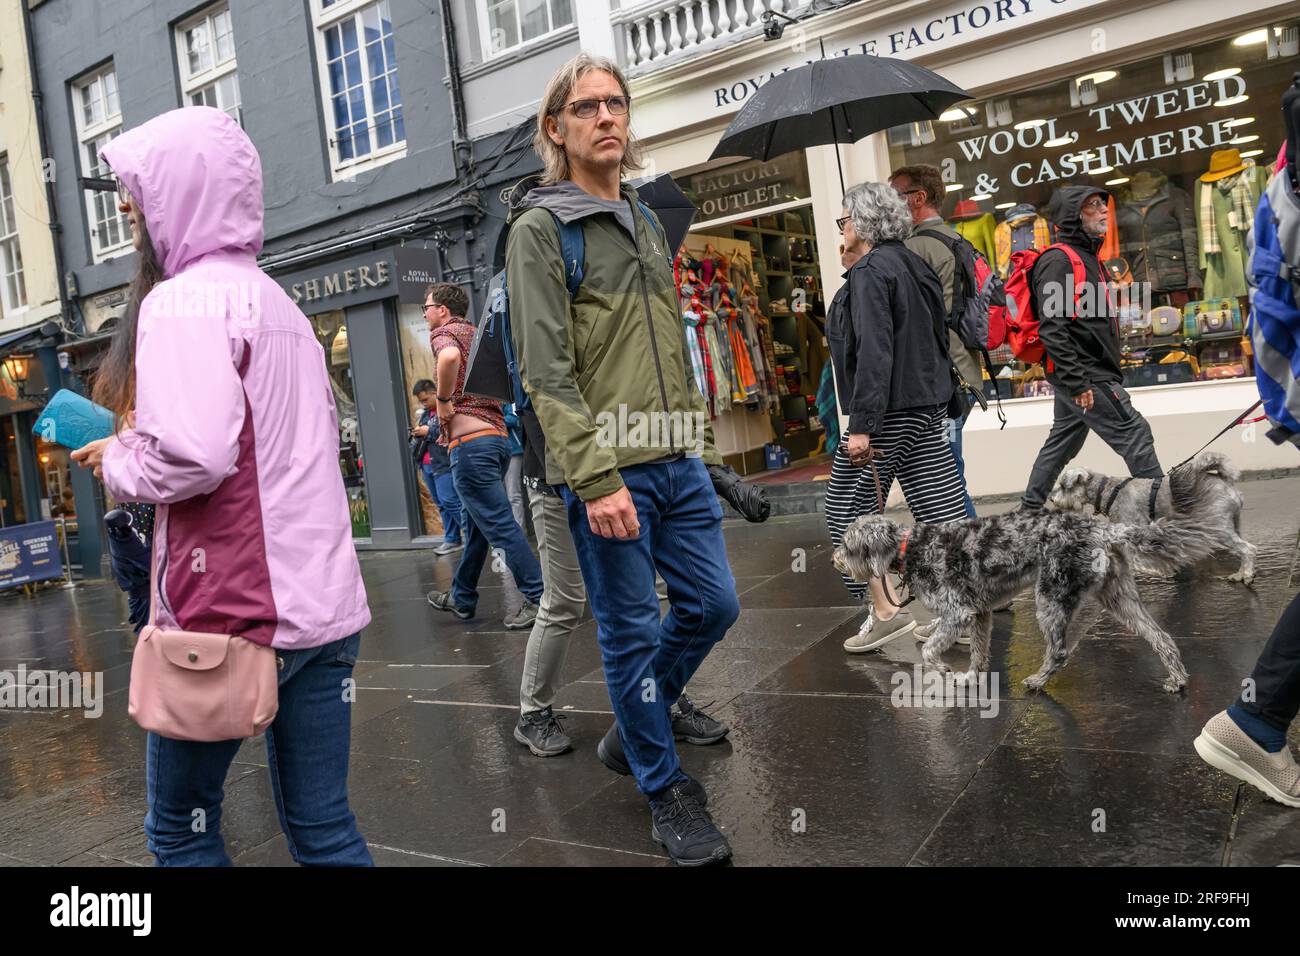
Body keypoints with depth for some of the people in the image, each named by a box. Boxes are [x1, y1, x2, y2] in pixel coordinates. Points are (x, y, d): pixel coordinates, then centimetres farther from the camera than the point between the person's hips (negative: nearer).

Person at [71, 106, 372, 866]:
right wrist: (141, 446, 17)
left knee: (181, 825, 12)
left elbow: (190, 456, -22)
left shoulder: (185, 298, -9)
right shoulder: (278, 301, 18)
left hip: (235, 610, -7)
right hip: (324, 602, 8)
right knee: (324, 827, 12)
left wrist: (116, 461, -2)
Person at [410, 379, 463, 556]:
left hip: (444, 464, -9)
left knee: (449, 501, -13)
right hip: (427, 465, 9)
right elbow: (417, 441, 28)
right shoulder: (425, 414, 20)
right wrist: (416, 434, 5)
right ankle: (452, 540, 15)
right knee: (441, 504, 9)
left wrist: (429, 431, -17)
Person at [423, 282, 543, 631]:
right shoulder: (478, 335, 22)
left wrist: (443, 399, -16)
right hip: (498, 436, 9)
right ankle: (461, 598, 28)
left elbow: (449, 356, -28)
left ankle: (538, 598, -8)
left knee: (499, 524, -8)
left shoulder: (444, 332, -4)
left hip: (470, 443, -9)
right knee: (475, 523, 17)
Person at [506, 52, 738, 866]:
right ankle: (666, 792, 21)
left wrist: (698, 431, 17)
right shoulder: (539, 228, -4)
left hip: (679, 462, 7)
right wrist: (595, 478, -20)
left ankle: (635, 727, 35)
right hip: (608, 471, -7)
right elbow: (547, 371, -13)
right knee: (631, 631, 4)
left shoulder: (648, 223, 18)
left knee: (714, 603, 11)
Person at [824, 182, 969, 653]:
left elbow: (873, 351, -21)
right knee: (943, 510, 7)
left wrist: (861, 424, -23)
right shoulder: (912, 264, 16)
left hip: (889, 410, -9)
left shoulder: (870, 271, -11)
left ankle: (886, 611, 2)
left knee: (848, 508, 2)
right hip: (929, 403, 9)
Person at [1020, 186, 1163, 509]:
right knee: (1135, 432, -8)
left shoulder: (1087, 255, 19)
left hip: (1082, 376, 10)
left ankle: (1030, 507, 25)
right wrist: (1077, 382, -25)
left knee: (1062, 443, 15)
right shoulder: (1058, 259, -13)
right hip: (1081, 376, -10)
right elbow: (1051, 328, -22)